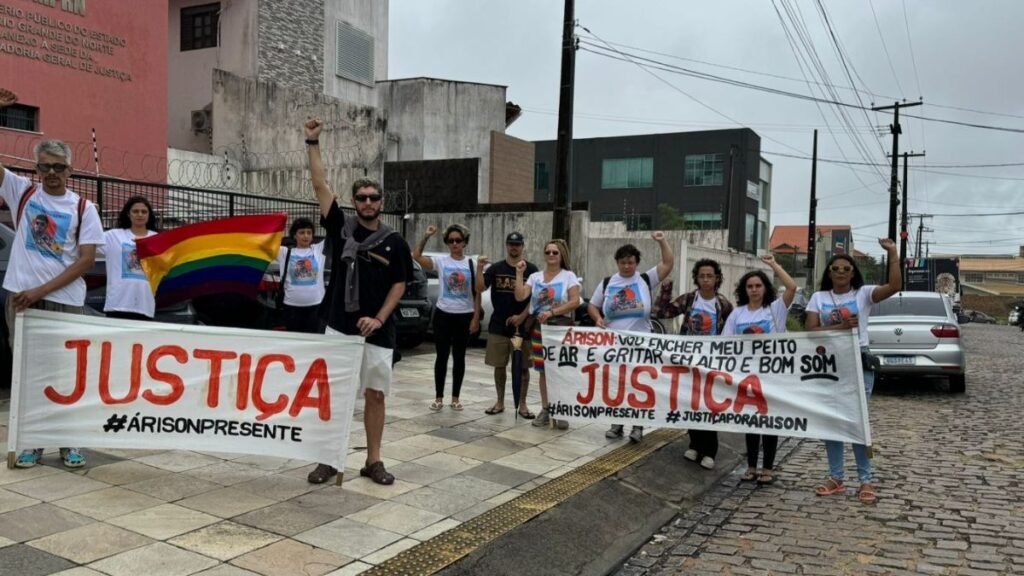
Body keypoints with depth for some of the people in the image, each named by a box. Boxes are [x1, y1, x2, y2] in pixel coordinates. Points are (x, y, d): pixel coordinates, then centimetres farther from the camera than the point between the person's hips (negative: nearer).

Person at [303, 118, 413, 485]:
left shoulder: (394, 243, 1)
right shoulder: (341, 227, 3)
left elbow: (399, 285, 2)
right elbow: (320, 186, 1)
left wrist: (378, 319, -10)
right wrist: (312, 143, -3)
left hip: (377, 331, 0)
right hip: (339, 327, 1)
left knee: (375, 395, 5)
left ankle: (373, 462, 16)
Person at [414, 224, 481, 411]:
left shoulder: (471, 264, 1)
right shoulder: (440, 261, -1)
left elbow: (477, 293, 1)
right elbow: (417, 256, -16)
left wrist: (476, 318, -4)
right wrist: (426, 237, -25)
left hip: (464, 315, 1)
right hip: (443, 314, -1)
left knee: (459, 357, 8)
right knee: (442, 356, 4)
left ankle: (455, 398, 18)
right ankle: (438, 397, 14)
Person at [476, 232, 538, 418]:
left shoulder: (531, 269, 0)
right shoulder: (496, 268, 5)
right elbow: (480, 289, -5)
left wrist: (522, 316, -14)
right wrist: (479, 269, -20)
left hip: (522, 326, -2)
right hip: (498, 326, 2)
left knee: (523, 367, 4)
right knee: (499, 366, 8)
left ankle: (522, 404, 15)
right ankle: (500, 402, 20)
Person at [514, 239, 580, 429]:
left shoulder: (569, 276, -1)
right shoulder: (535, 277, 9)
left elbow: (575, 301, -11)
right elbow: (520, 296, -3)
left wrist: (552, 312, -18)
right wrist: (519, 274, -6)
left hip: (561, 327, -3)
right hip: (539, 328, 3)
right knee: (544, 371, 8)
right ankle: (545, 410, 16)